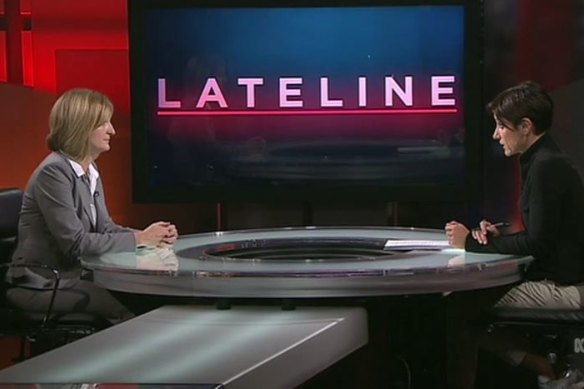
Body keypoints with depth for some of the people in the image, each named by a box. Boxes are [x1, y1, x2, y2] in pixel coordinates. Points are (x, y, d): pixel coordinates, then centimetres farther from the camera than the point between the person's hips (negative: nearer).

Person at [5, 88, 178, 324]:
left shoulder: (91, 171, 10)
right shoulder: (53, 172, -18)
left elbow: (104, 228, 6)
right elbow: (75, 243, -23)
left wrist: (150, 237, -11)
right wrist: (138, 239, -18)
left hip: (73, 275, 8)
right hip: (42, 286, -8)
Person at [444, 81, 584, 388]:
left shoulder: (546, 167, -17)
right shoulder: (546, 162, 13)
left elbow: (537, 242, -19)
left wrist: (473, 244, -11)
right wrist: (498, 237, 1)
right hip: (557, 278, 10)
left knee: (461, 309, -12)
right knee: (465, 298, 5)